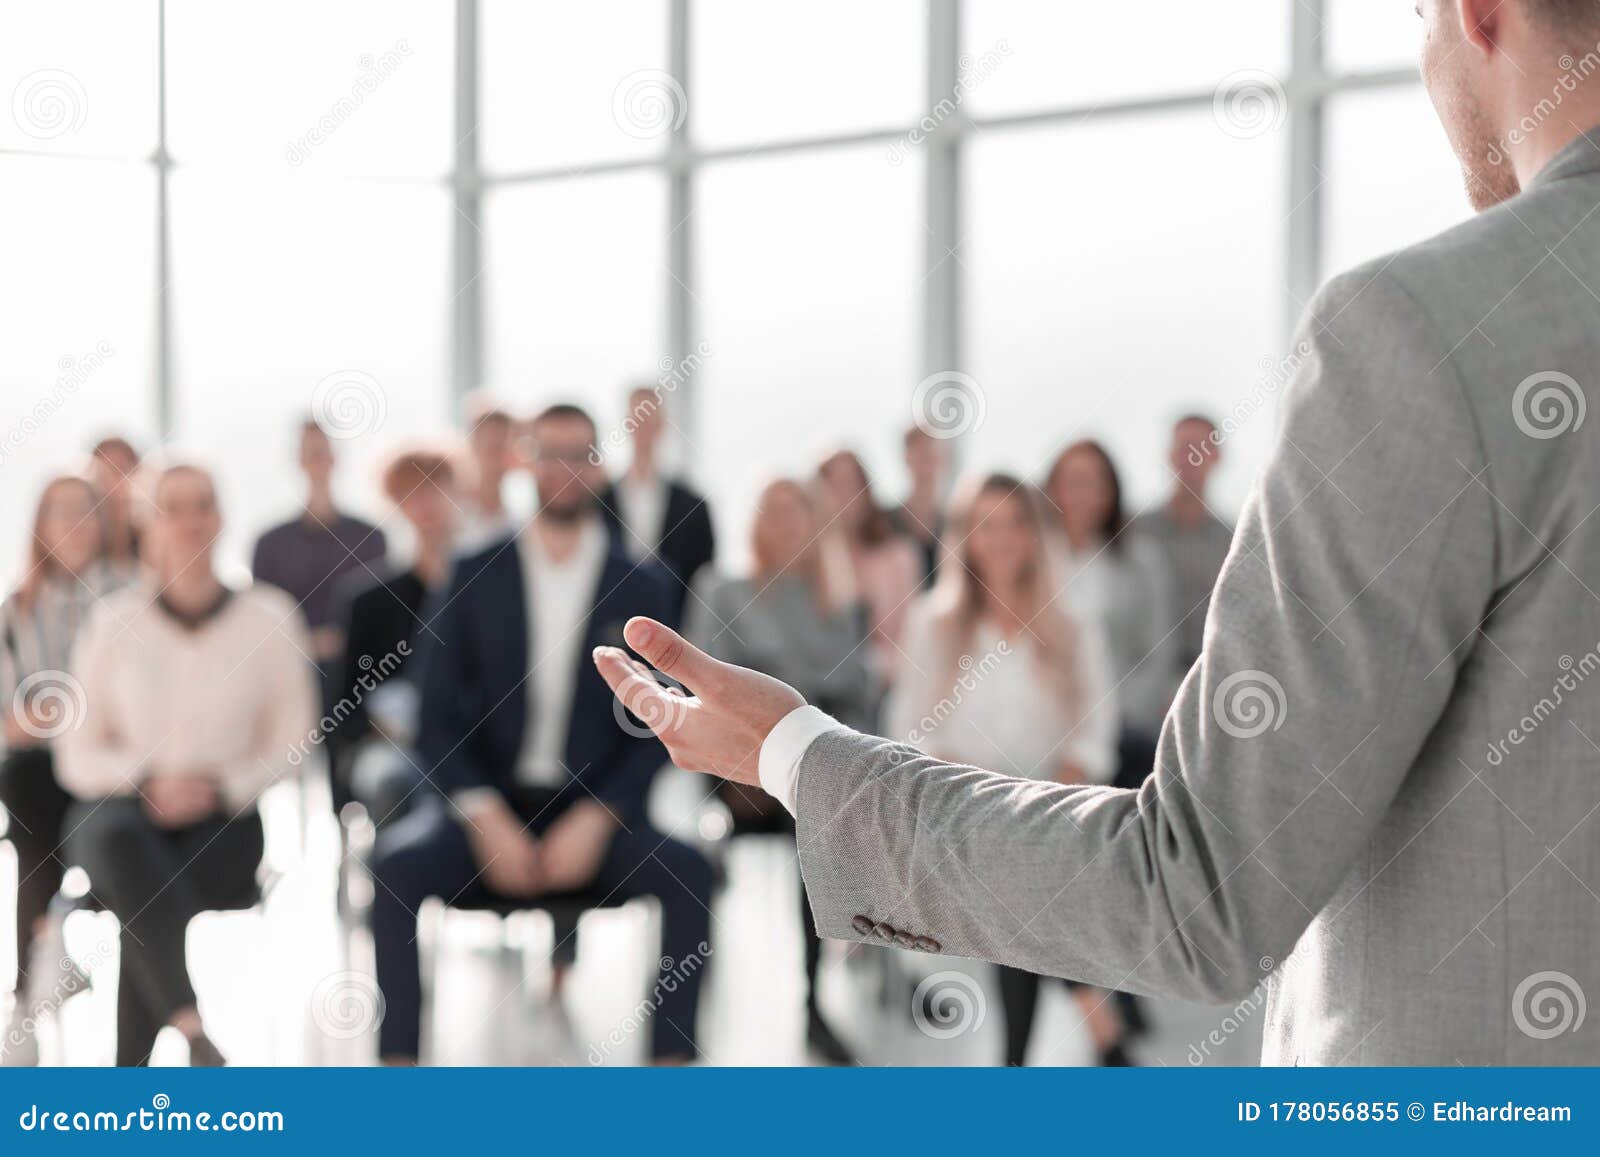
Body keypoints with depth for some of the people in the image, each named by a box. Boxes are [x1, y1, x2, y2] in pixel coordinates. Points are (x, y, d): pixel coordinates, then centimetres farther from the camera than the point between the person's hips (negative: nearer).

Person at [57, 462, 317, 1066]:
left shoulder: (269, 618, 0)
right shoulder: (114, 621, 1)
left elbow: (295, 743, 4)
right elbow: (76, 755, 5)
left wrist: (223, 788, -12)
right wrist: (145, 783, -14)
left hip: (223, 823, 0)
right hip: (123, 811, 0)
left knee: (143, 905, -33)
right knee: (115, 834, -38)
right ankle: (191, 1023, -49)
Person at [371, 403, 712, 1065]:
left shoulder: (641, 592, 6)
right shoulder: (475, 577, 6)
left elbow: (654, 731, 2)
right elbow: (438, 720, 2)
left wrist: (594, 821, -13)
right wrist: (486, 820, -13)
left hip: (592, 813, 0)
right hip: (487, 804, 0)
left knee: (687, 871, -28)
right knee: (397, 864, -29)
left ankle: (672, 1059, -20)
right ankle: (399, 1063, -24)